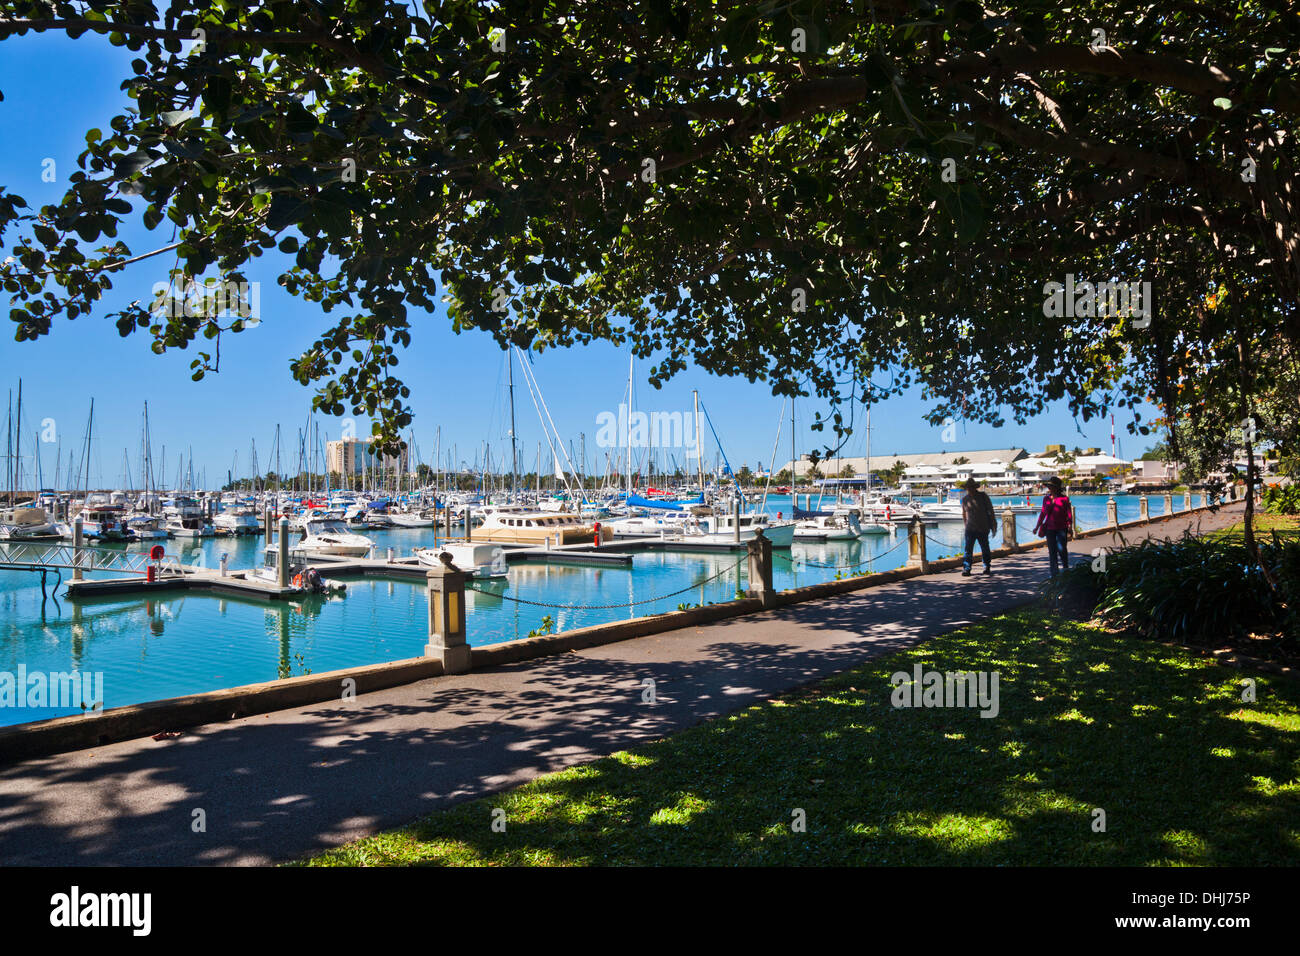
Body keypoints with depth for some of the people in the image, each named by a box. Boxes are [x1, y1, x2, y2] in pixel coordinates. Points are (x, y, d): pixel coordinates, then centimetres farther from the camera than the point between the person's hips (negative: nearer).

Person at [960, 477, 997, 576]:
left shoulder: (983, 496, -2)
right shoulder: (965, 499, 5)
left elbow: (990, 510, 2)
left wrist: (993, 524, 1)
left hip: (983, 528, -1)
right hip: (970, 528, 1)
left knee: (985, 548, 9)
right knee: (968, 549, -9)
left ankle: (987, 567, 25)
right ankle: (966, 569, -11)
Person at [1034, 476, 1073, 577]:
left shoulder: (1064, 498, -2)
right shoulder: (1046, 498, 8)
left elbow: (1069, 513, -1)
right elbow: (1043, 513, 15)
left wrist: (1070, 527, -9)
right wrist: (1037, 526, 15)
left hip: (1061, 528, -3)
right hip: (1050, 528, 3)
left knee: (1061, 549, -8)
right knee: (1052, 550, 4)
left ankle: (1065, 567, 18)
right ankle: (1054, 572, 10)